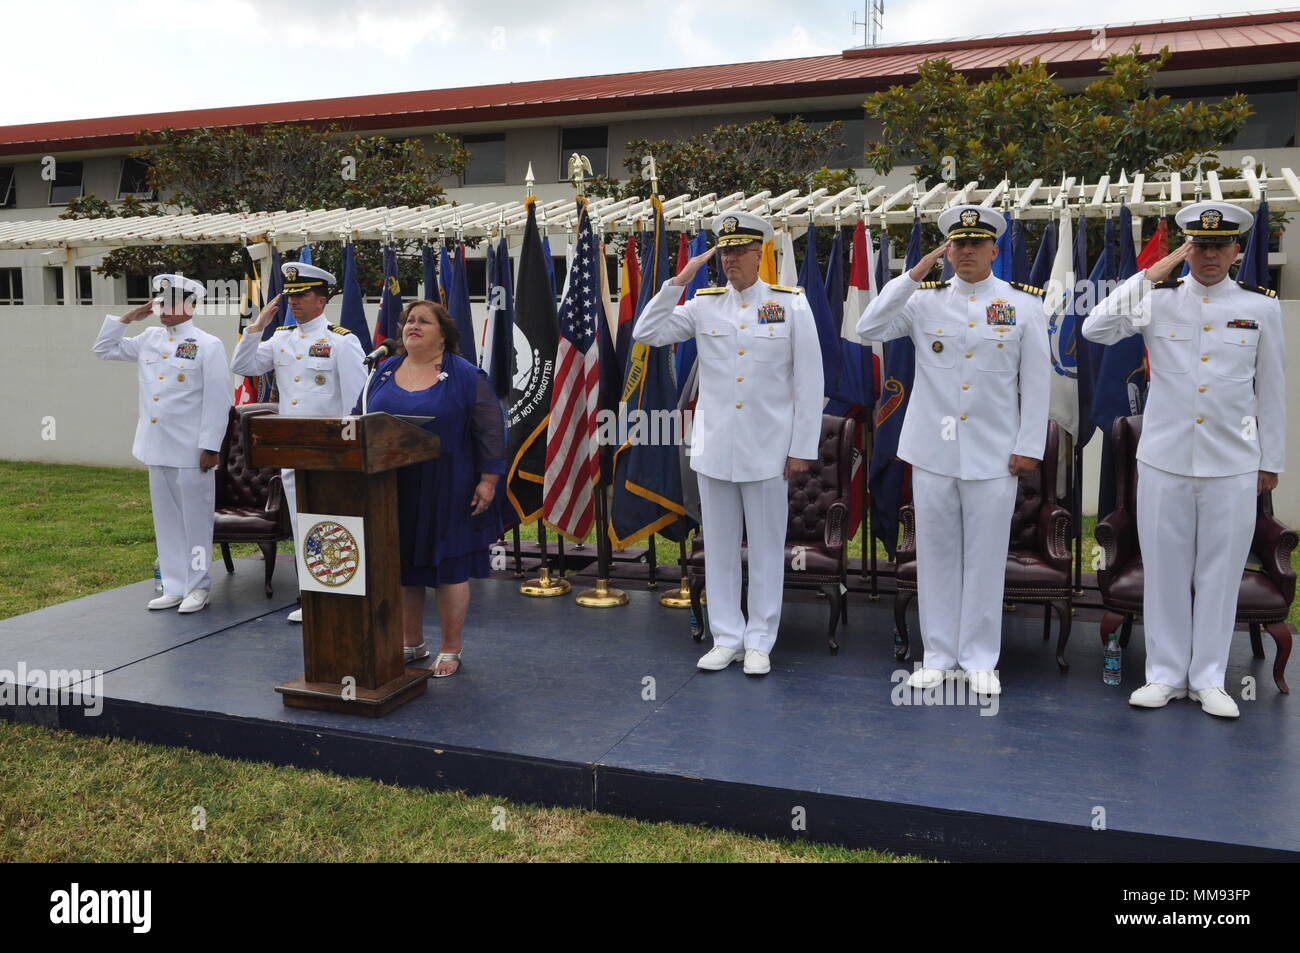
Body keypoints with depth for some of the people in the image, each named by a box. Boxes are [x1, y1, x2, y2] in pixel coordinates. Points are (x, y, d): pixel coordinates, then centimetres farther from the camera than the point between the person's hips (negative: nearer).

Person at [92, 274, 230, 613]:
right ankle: (174, 587, 20)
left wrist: (210, 446, -14)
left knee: (195, 518, 2)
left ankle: (197, 587, 13)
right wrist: (127, 317, 10)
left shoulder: (208, 345, -7)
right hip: (156, 446, 6)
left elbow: (217, 400, -10)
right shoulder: (148, 340, 12)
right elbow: (105, 349, 23)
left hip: (191, 450, -6)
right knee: (166, 518, 11)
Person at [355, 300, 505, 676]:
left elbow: (490, 430, -7)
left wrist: (488, 480, -12)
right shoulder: (384, 373, 9)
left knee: (448, 567, 2)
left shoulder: (466, 376, -4)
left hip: (445, 491, -4)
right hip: (392, 490, 5)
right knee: (401, 566, 10)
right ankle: (411, 643, 26)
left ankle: (450, 651, 15)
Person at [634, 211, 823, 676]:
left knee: (766, 547, 6)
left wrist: (803, 446, -5)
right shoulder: (704, 304, 4)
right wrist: (678, 281, -8)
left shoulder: (791, 303, -2)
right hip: (714, 446, 3)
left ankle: (759, 642, 18)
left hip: (767, 448, -2)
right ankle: (726, 638, 21)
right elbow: (646, 333, -1)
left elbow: (809, 380, -2)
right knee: (719, 546, 9)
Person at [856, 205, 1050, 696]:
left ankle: (980, 660, 17)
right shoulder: (924, 299, 4)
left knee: (985, 558, 5)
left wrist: (1029, 446, -2)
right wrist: (916, 272, -11)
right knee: (936, 554, 8)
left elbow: (1036, 380, 2)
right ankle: (938, 655, 20)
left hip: (993, 454, -1)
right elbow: (869, 328, -9)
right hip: (932, 451, 1)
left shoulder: (1023, 303, 2)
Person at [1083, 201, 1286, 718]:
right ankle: (1166, 675, 19)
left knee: (1220, 572, 7)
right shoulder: (1157, 298, 2)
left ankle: (1209, 679, 20)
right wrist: (1149, 276, -12)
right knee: (1164, 569, 6)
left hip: (1233, 465, 1)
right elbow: (1095, 330, -13)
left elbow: (1271, 388, 8)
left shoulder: (1261, 306, 4)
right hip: (1163, 461, 0)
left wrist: (1271, 461, 9)